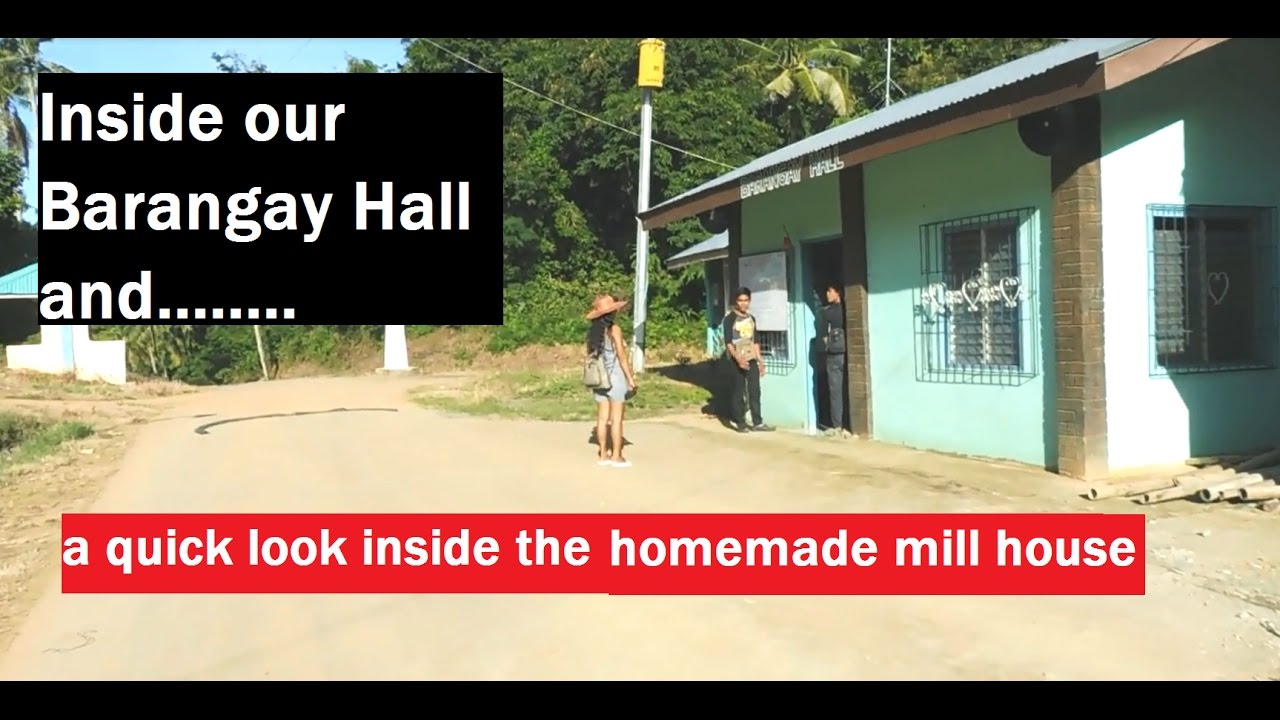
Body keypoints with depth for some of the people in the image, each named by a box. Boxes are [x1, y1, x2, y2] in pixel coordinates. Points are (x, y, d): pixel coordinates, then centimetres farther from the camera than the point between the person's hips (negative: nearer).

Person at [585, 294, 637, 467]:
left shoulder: (593, 331, 5)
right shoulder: (614, 329, -13)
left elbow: (590, 356, 8)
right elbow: (622, 357, -13)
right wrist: (631, 378, -8)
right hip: (616, 377, -6)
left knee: (602, 418, 10)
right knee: (616, 419, 1)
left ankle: (603, 455, 14)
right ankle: (616, 456, 4)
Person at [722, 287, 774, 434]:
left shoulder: (751, 318, 13)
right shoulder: (730, 318, -7)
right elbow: (728, 342, -13)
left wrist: (760, 360, 13)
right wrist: (738, 358, -24)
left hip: (751, 360, 6)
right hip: (735, 360, -6)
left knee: (755, 391, 4)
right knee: (737, 392, 0)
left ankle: (758, 422, 7)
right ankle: (740, 422, 8)